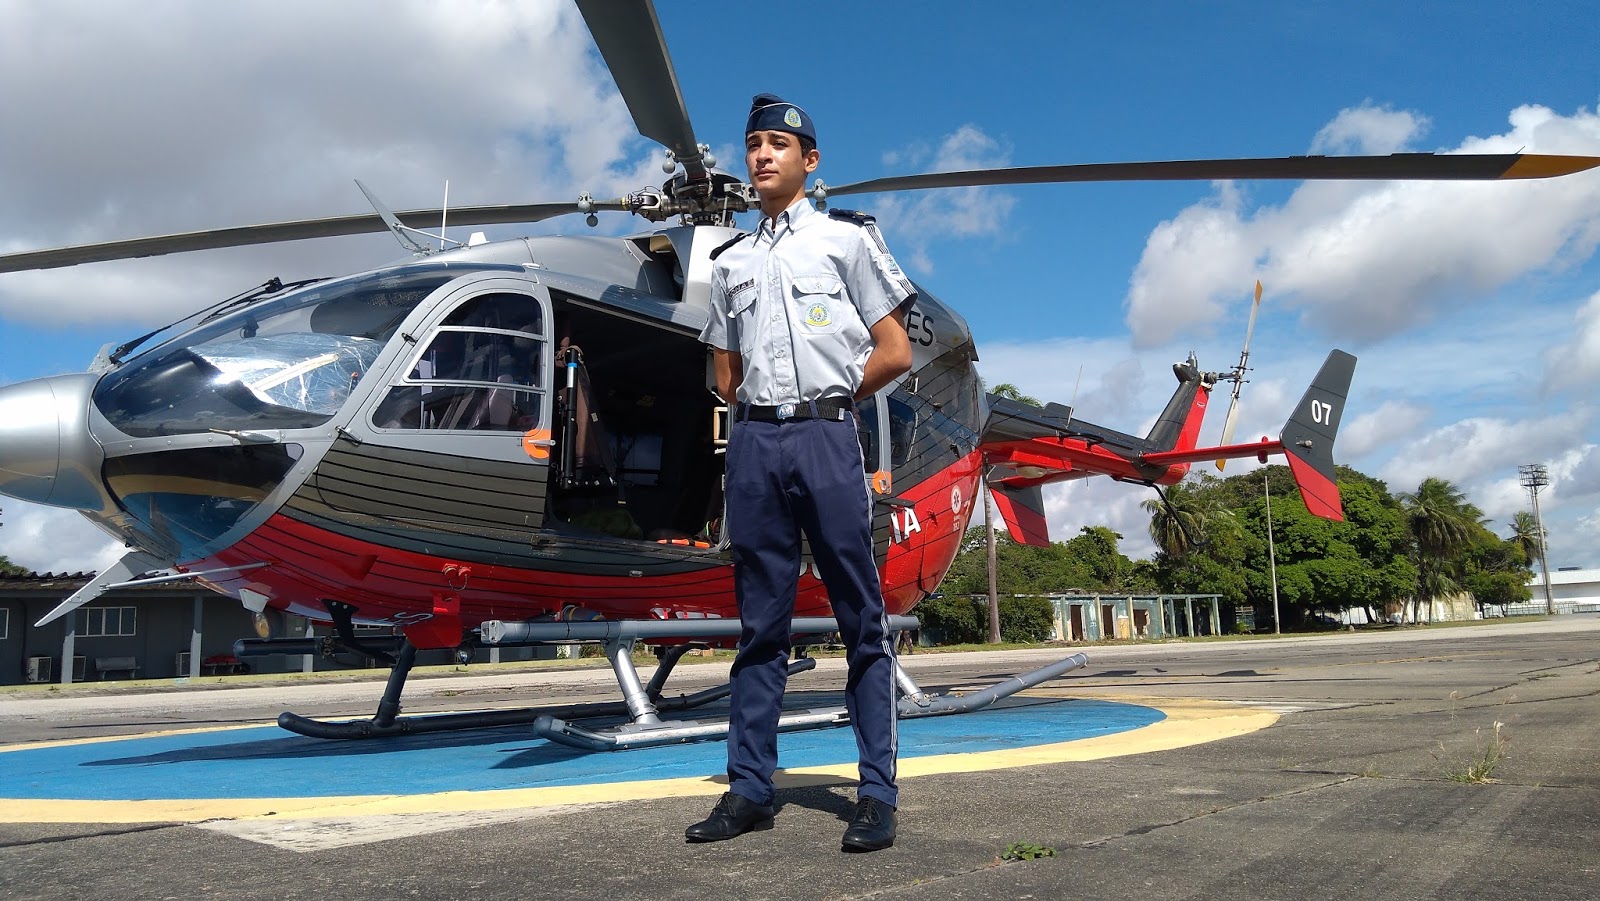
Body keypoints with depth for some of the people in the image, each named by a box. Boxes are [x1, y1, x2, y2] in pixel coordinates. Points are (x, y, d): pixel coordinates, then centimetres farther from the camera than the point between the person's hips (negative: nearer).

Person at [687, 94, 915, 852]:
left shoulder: (846, 238, 7)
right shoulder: (731, 261, 18)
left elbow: (895, 352, 2)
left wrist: (824, 401, 6)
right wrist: (772, 406, 10)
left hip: (826, 439, -4)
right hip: (754, 443, 4)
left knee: (861, 619, -2)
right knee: (760, 622, 6)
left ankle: (878, 794, 2)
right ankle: (750, 789, 12)